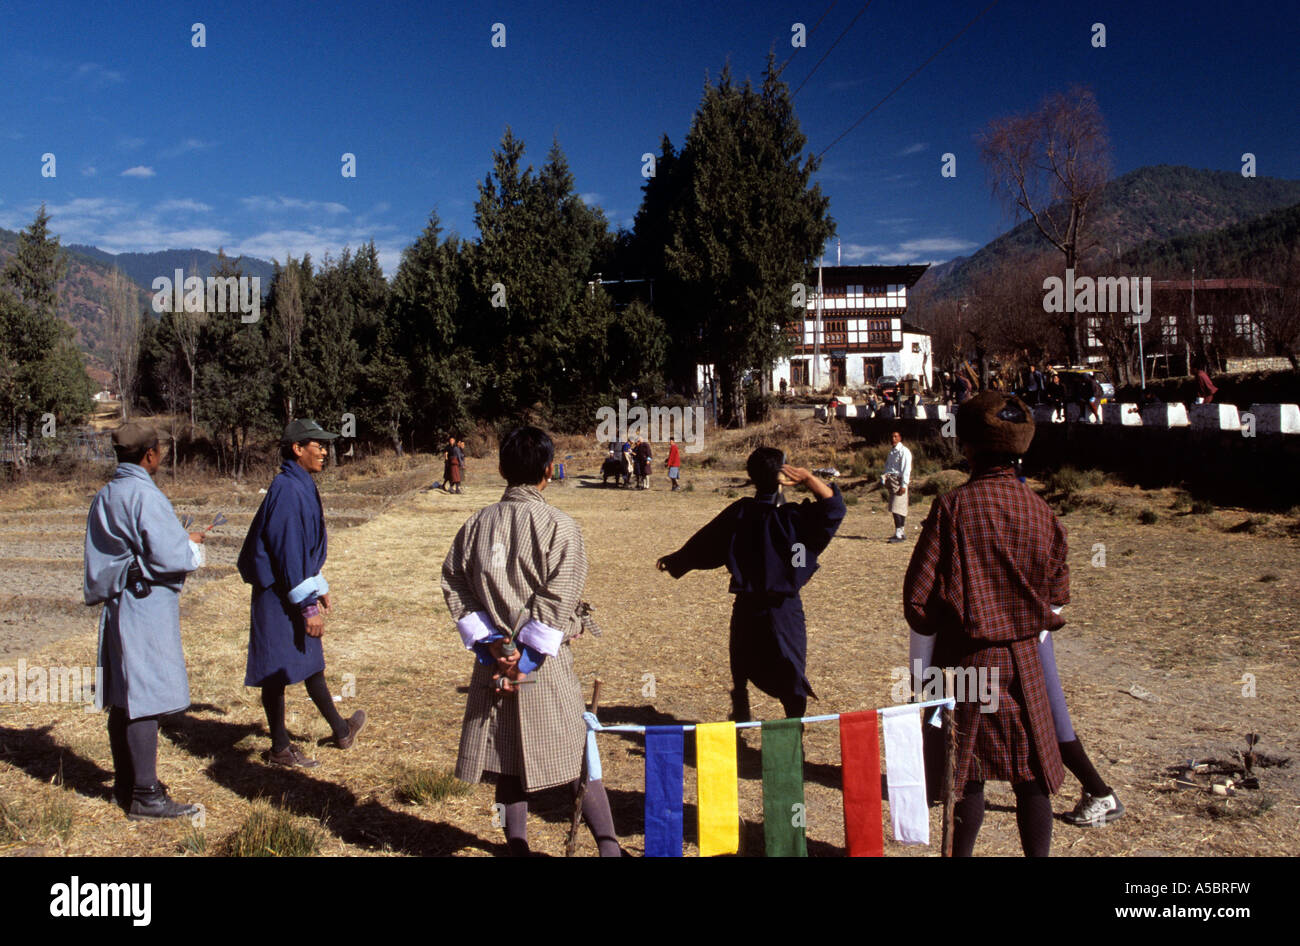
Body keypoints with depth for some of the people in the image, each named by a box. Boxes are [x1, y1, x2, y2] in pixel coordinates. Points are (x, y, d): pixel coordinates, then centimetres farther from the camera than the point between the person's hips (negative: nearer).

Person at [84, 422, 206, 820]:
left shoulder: (103, 496, 11)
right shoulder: (145, 496, -17)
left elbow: (103, 554, 16)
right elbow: (168, 557, -21)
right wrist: (192, 546, -1)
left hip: (116, 605, 9)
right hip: (147, 607, -9)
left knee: (122, 699, 15)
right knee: (147, 699, -5)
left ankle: (126, 785, 25)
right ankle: (145, 796, -1)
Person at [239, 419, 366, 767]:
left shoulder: (301, 486, 10)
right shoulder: (287, 490, -20)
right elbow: (288, 552, -24)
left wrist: (320, 589, 23)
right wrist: (307, 606, -23)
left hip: (295, 589, 10)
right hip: (279, 595, -10)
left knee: (311, 661, 20)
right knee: (278, 671, 2)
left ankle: (340, 730, 35)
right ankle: (280, 749, 14)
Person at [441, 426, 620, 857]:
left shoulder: (477, 523, 3)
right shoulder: (558, 526, -11)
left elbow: (453, 585, 1)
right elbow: (558, 602, -16)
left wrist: (490, 641, -5)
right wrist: (527, 656, -11)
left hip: (493, 658, 4)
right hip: (545, 660, -4)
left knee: (508, 756, 14)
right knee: (575, 751, 6)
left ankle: (517, 844, 23)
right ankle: (608, 843, 6)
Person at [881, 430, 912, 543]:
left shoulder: (904, 451, -8)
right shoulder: (891, 451, 18)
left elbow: (906, 469, -13)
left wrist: (903, 486, -19)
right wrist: (884, 481, 14)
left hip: (899, 482, -9)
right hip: (891, 482, 9)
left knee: (897, 509, -14)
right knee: (894, 509, 11)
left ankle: (899, 534, -14)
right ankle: (902, 532, 19)